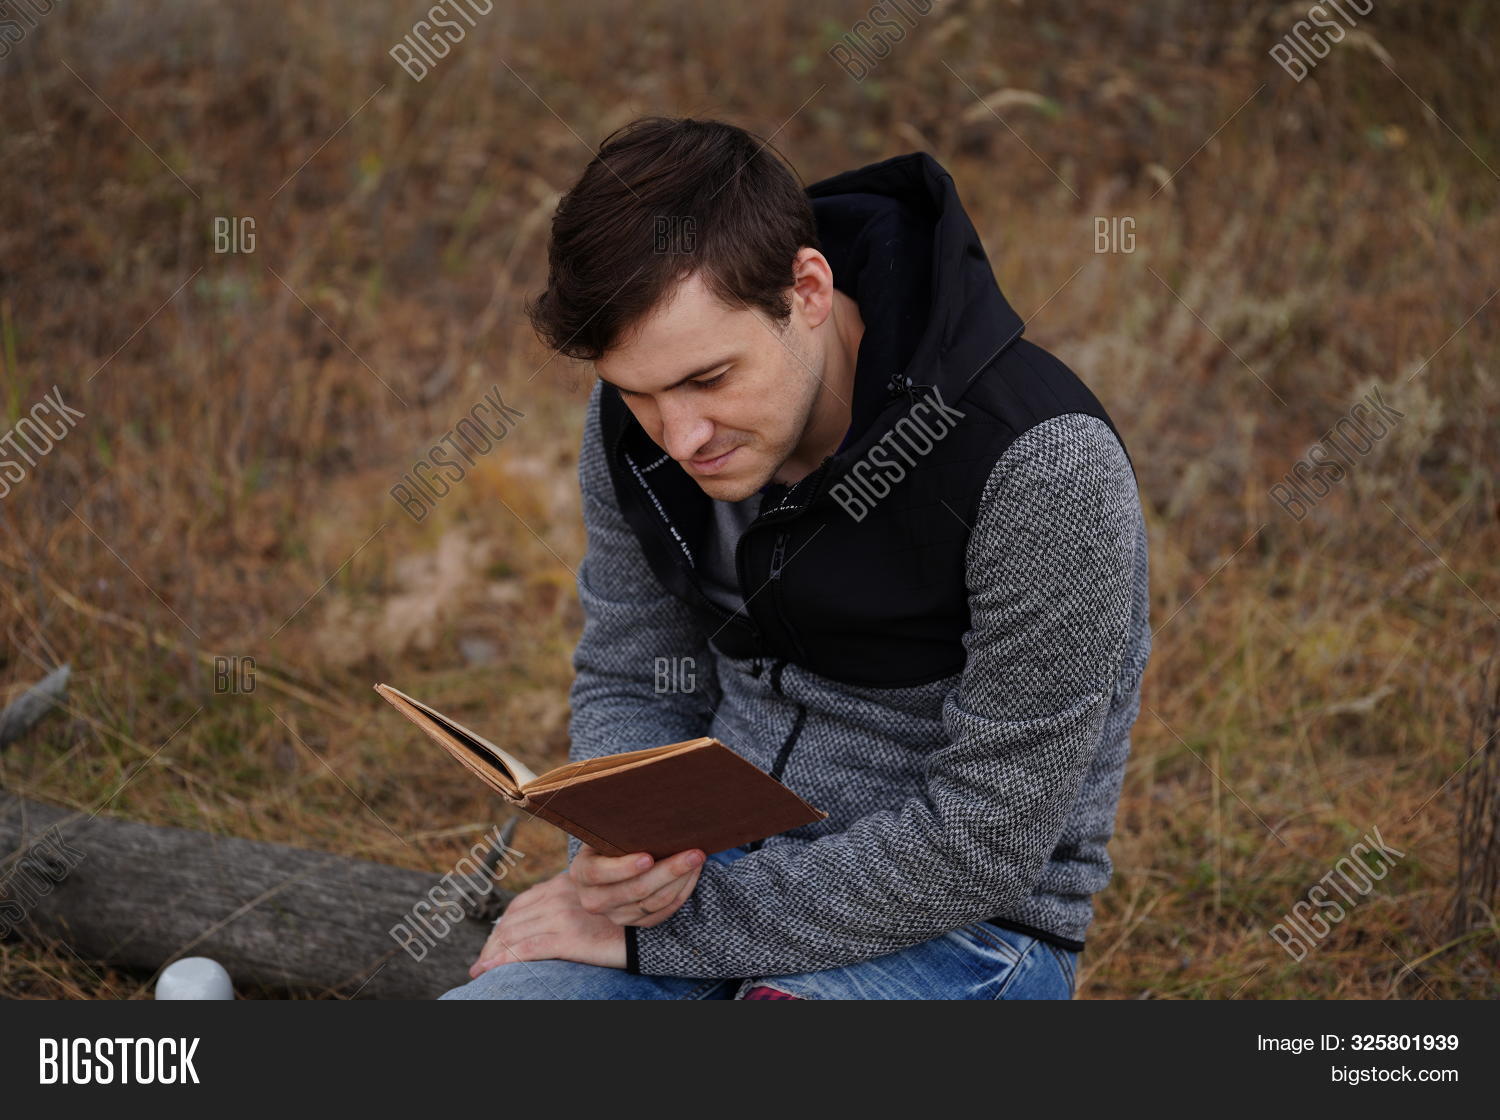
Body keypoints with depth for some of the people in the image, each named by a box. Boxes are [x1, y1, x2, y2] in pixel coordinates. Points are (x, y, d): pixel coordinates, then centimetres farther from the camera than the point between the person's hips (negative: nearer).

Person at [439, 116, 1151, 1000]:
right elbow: (629, 683, 8)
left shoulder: (1043, 469, -25)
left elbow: (985, 843, -22)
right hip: (728, 860, 5)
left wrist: (658, 929, -20)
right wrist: (621, 847, -16)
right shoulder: (639, 417, -5)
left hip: (959, 928, -5)